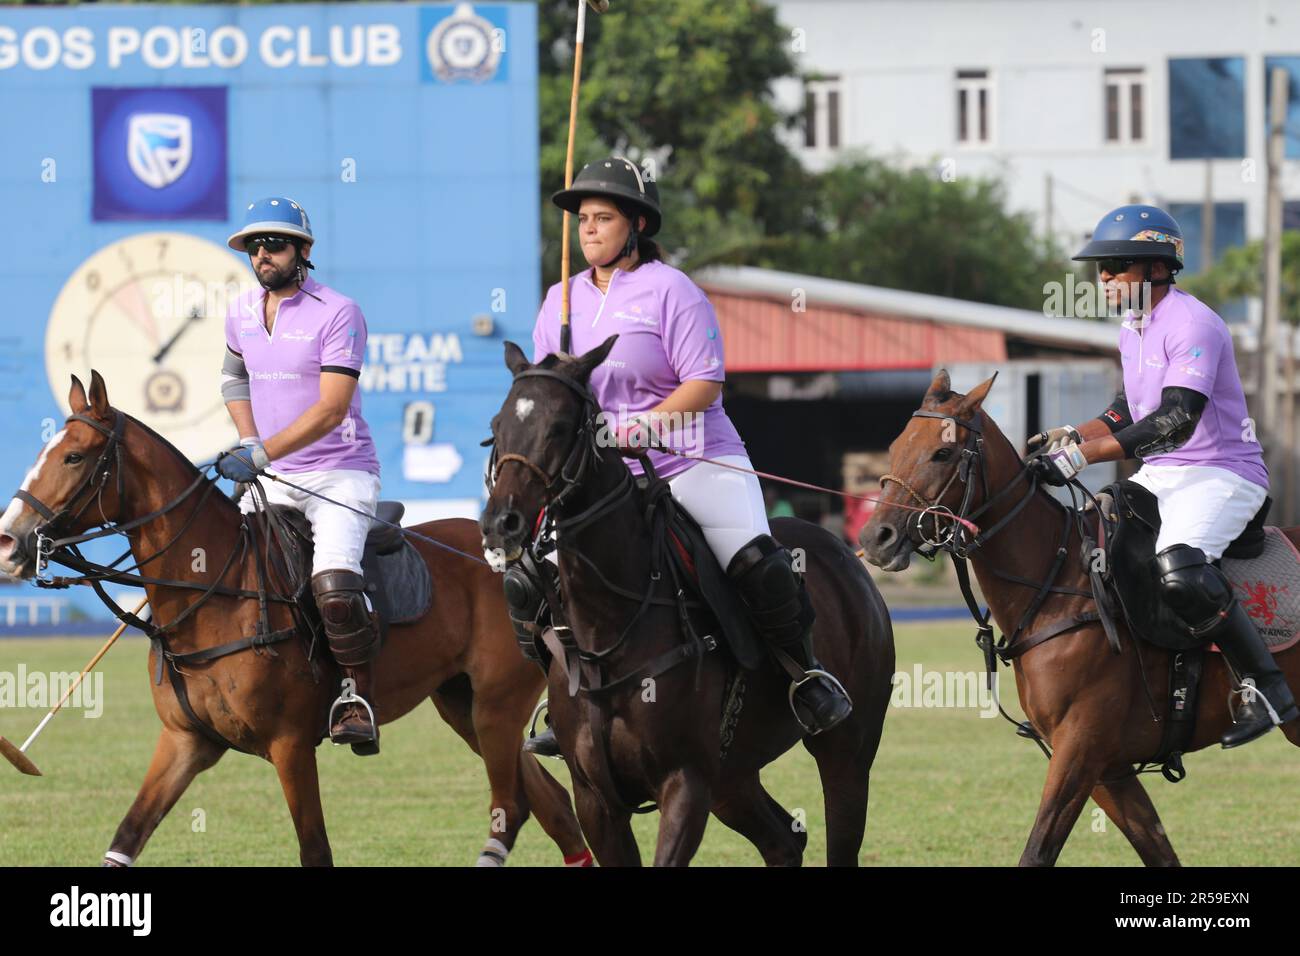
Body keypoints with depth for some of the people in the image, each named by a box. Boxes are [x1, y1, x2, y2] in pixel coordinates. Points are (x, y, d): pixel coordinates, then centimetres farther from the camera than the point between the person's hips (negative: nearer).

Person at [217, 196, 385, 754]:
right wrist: (247, 441, 12)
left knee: (334, 585, -28)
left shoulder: (337, 314, -10)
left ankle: (359, 690, -9)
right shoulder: (242, 312, 10)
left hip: (340, 473, -7)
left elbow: (330, 410, -18)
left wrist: (262, 454, -26)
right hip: (270, 479, 7)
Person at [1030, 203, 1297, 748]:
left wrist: (1084, 454, -33)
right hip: (1159, 477, 10)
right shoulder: (1133, 330, 13)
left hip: (1223, 473, -10)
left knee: (1180, 573, -34)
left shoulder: (1192, 324, -18)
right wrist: (1074, 435, 8)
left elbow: (1176, 420, -29)